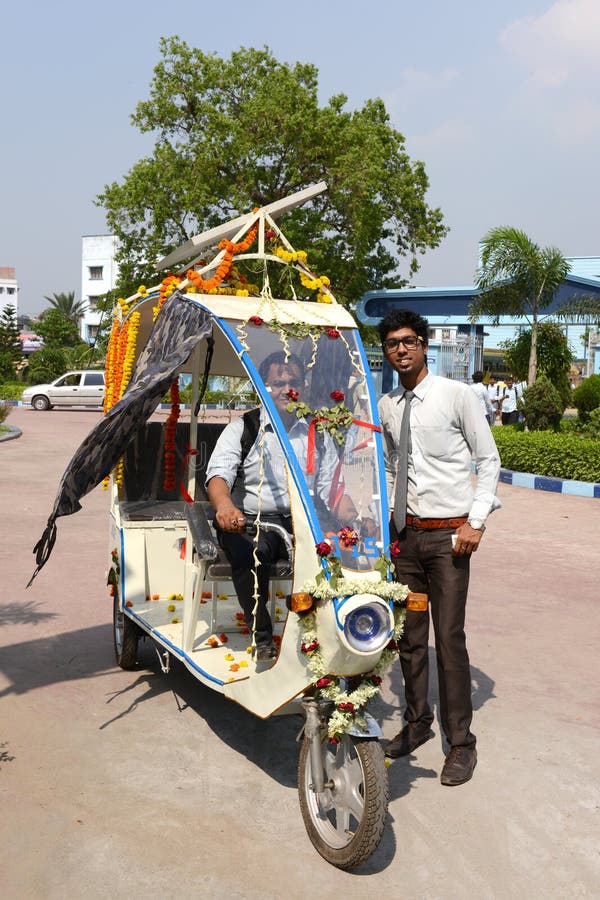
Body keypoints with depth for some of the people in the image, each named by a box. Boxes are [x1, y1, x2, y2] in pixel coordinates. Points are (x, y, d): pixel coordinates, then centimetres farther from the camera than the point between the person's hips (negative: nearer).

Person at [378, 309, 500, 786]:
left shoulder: (456, 395, -6)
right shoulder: (386, 406, 8)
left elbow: (489, 461, -3)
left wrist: (476, 522, -10)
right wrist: (387, 522, 12)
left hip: (449, 533, -5)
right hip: (404, 533, 5)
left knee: (450, 638, -3)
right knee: (410, 636, 13)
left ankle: (461, 742, 12)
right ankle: (417, 722, 31)